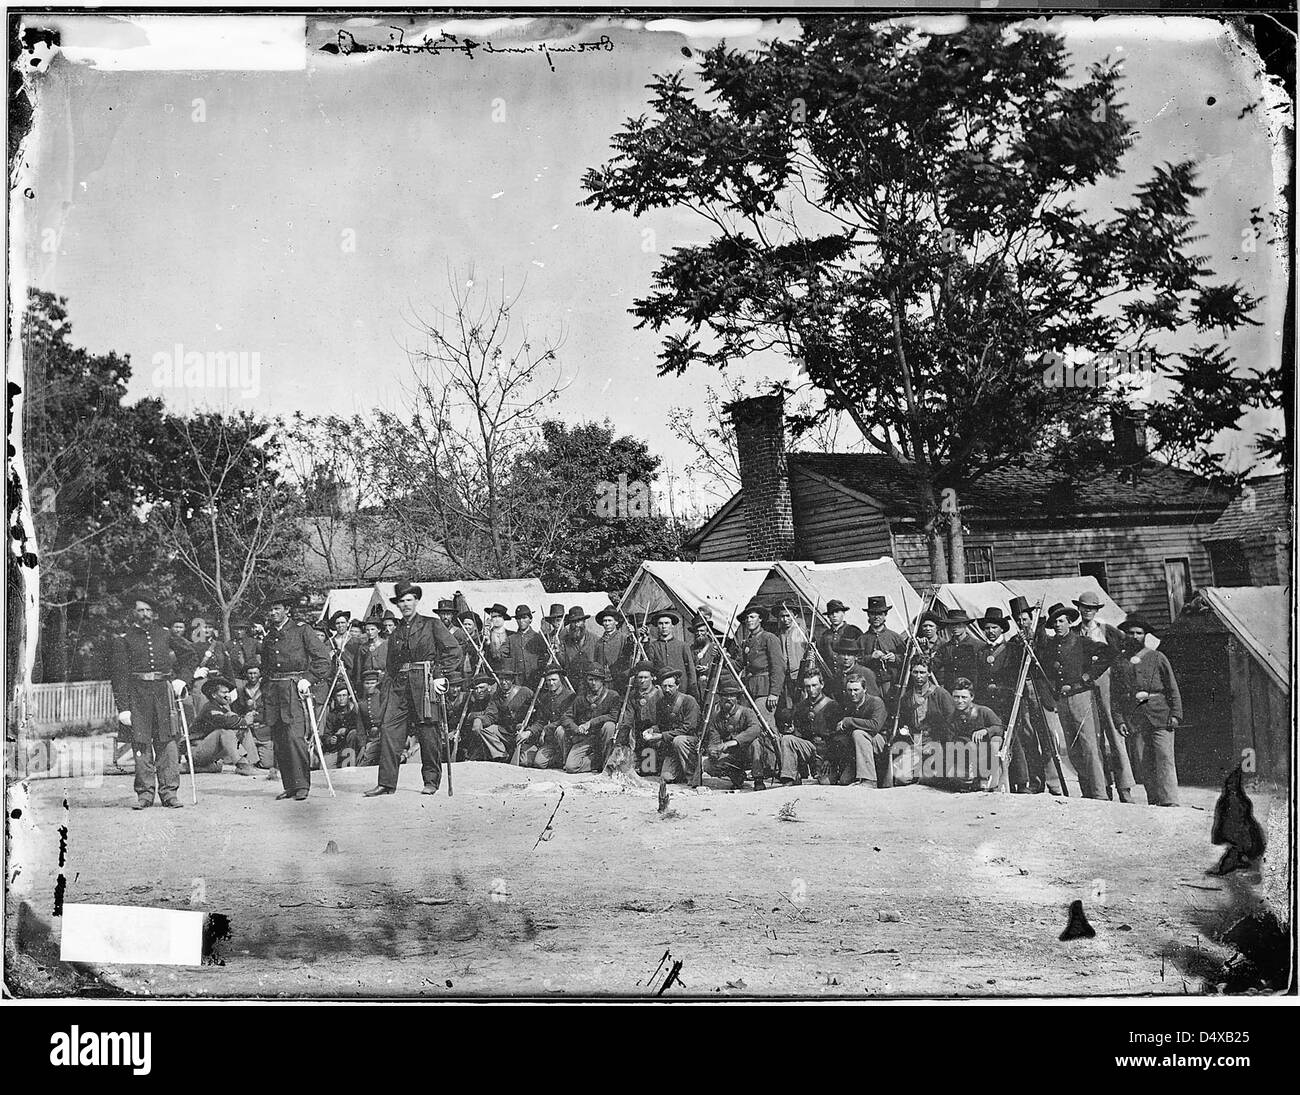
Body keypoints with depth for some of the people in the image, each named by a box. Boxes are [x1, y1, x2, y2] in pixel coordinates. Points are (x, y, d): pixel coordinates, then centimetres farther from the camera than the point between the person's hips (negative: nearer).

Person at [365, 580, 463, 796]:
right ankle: (386, 783, -5)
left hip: (426, 683, -4)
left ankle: (432, 781, 9)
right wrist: (391, 689, 15)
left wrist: (444, 677, -10)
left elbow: (454, 651, -2)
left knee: (429, 731, -3)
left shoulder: (432, 624, 6)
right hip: (400, 685, 4)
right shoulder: (395, 635, 20)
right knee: (389, 730, -7)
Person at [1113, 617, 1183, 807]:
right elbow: (1116, 695, 12)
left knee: (1164, 760, -10)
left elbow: (1173, 688, 8)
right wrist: (1120, 720, 1)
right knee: (1143, 765, 1)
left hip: (1159, 716, -2)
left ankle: (1170, 802, -13)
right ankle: (1154, 802, 7)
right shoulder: (1119, 663, 13)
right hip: (1133, 719, 2)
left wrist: (1175, 714, -2)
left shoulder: (1157, 657, 10)